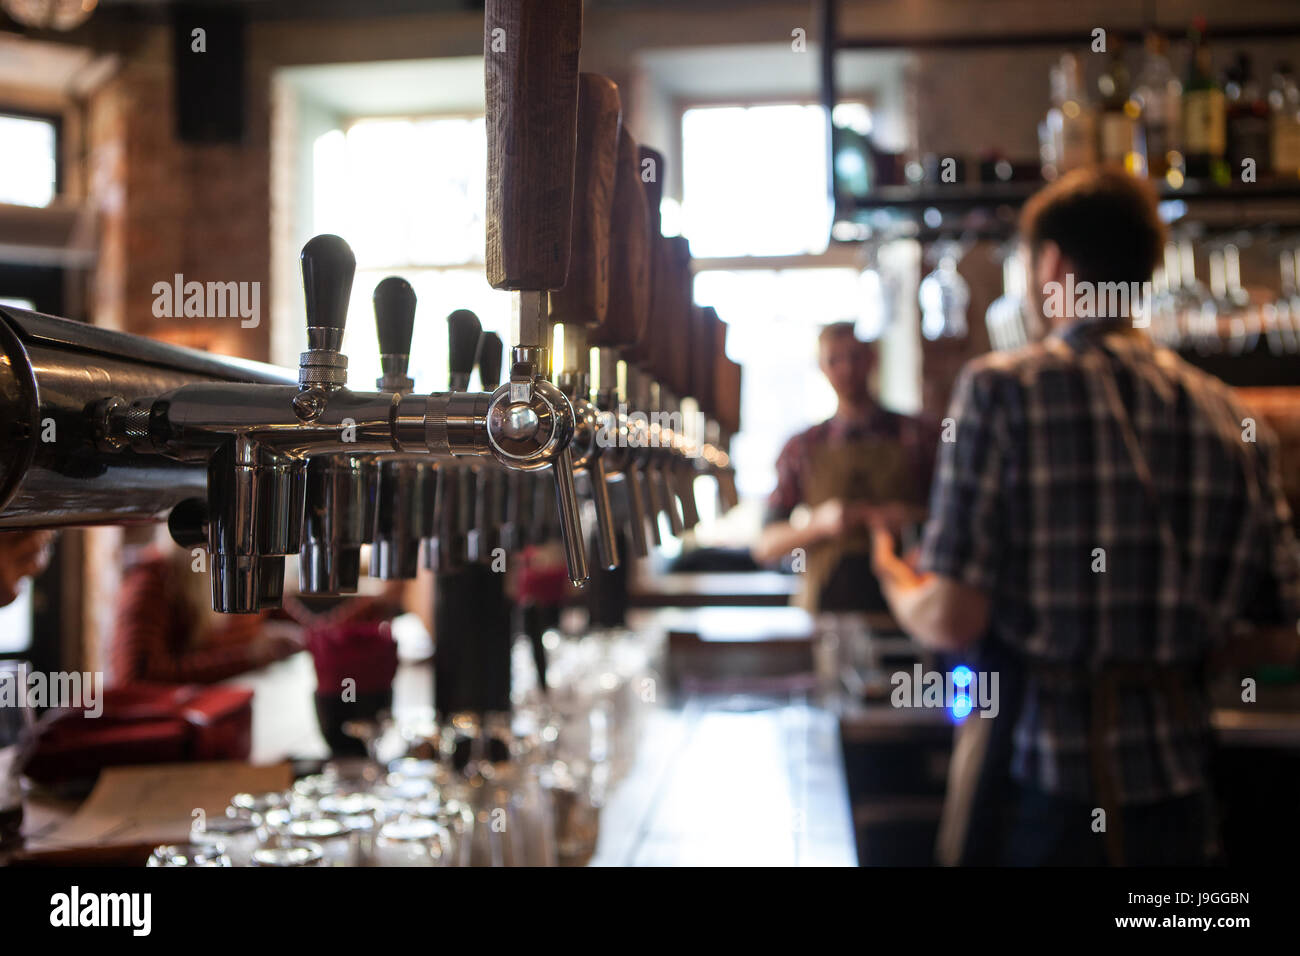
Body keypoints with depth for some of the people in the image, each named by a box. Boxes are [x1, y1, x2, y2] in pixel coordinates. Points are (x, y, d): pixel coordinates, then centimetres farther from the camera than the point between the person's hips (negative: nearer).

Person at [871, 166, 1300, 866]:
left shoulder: (1002, 388, -8)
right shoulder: (1232, 416, 4)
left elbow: (953, 619, -13)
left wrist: (896, 583, 9)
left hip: (1037, 786, -4)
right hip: (1175, 784, 4)